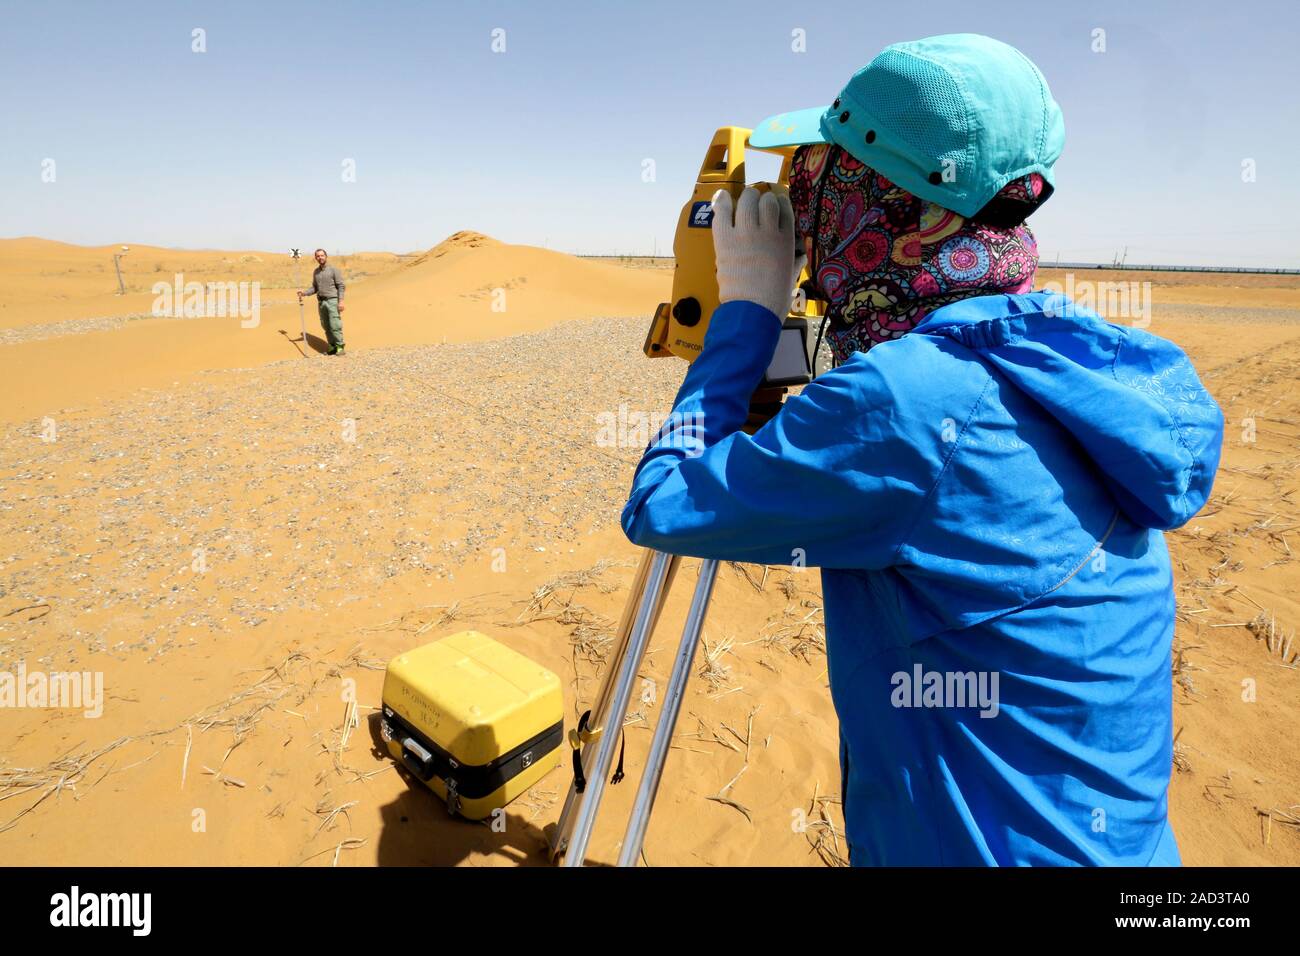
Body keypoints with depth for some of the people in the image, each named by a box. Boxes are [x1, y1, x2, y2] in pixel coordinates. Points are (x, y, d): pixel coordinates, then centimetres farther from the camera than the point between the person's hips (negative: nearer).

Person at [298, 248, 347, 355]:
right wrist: (304, 292, -1)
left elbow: (341, 286, -9)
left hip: (333, 301, -6)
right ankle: (332, 347, 13)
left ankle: (340, 347, -2)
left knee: (335, 325, -10)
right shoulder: (315, 271, 12)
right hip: (321, 302, 6)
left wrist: (341, 301, -17)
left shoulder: (333, 269, -6)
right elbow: (315, 288, 16)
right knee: (326, 326, 6)